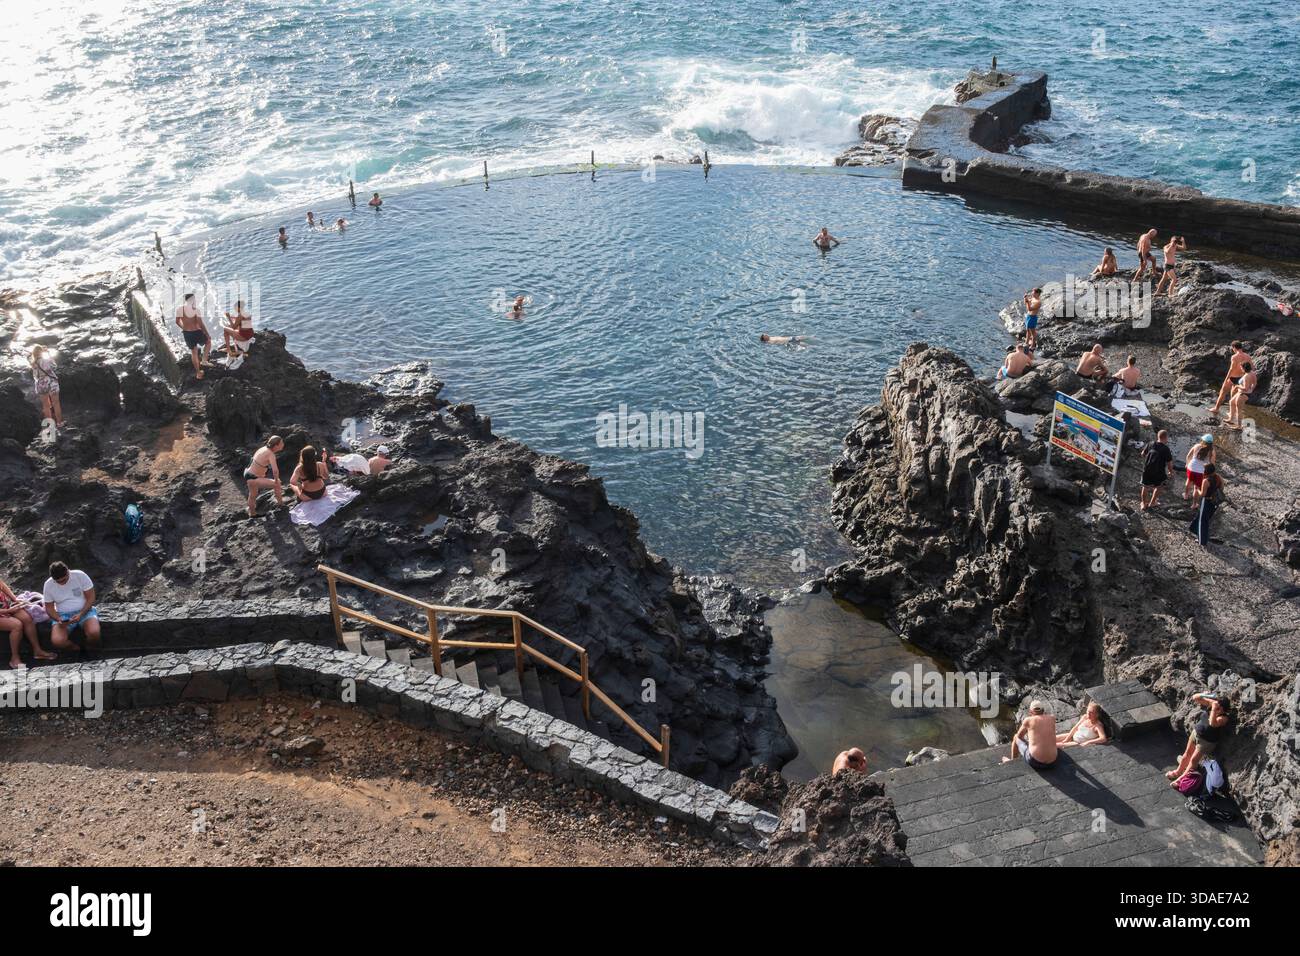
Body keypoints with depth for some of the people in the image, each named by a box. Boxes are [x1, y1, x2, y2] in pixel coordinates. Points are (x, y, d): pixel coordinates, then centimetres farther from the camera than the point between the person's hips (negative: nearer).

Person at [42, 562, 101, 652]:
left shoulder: (80, 576, -10)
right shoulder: (48, 585, -3)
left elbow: (91, 598, -6)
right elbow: (49, 607, 4)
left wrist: (80, 614, -21)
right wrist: (58, 619, -17)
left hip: (85, 610, -1)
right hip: (63, 615, 2)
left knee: (94, 633, -34)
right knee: (57, 641, -29)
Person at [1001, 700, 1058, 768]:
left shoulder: (1028, 720, -4)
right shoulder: (1052, 719, 4)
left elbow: (1019, 736, 14)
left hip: (1035, 762, -4)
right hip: (1051, 763, 4)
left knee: (1016, 737, 23)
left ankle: (1013, 760, 45)